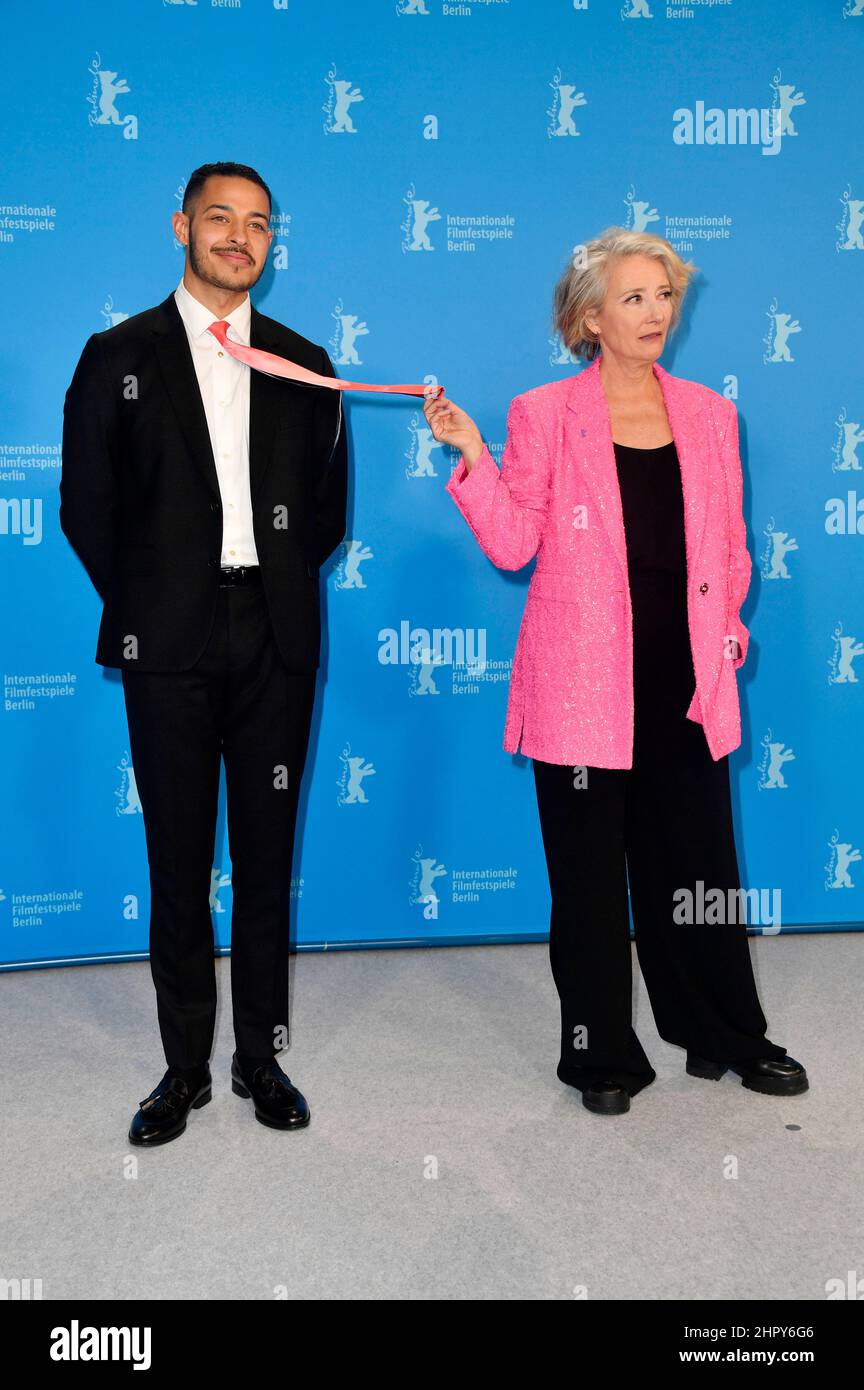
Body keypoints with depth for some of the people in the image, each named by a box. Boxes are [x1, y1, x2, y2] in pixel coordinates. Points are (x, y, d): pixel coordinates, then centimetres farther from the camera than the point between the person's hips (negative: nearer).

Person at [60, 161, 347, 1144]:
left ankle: (262, 1057, 21)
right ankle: (185, 1066, 19)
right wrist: (142, 605, 3)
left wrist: (278, 586, 6)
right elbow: (86, 507, 4)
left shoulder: (303, 364, 11)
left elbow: (327, 507, 14)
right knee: (179, 860, 5)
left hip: (275, 638, 2)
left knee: (267, 854, 8)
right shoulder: (119, 356, 5)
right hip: (169, 644, -1)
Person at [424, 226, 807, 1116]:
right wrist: (472, 456, -15)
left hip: (685, 677, 3)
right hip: (585, 680, -3)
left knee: (697, 860, 12)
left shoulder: (708, 414, 10)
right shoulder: (543, 415, 0)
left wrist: (724, 627, 5)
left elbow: (728, 547, 15)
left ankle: (726, 1038, 30)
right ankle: (602, 1055, 22)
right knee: (589, 870, 6)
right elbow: (513, 544, -5)